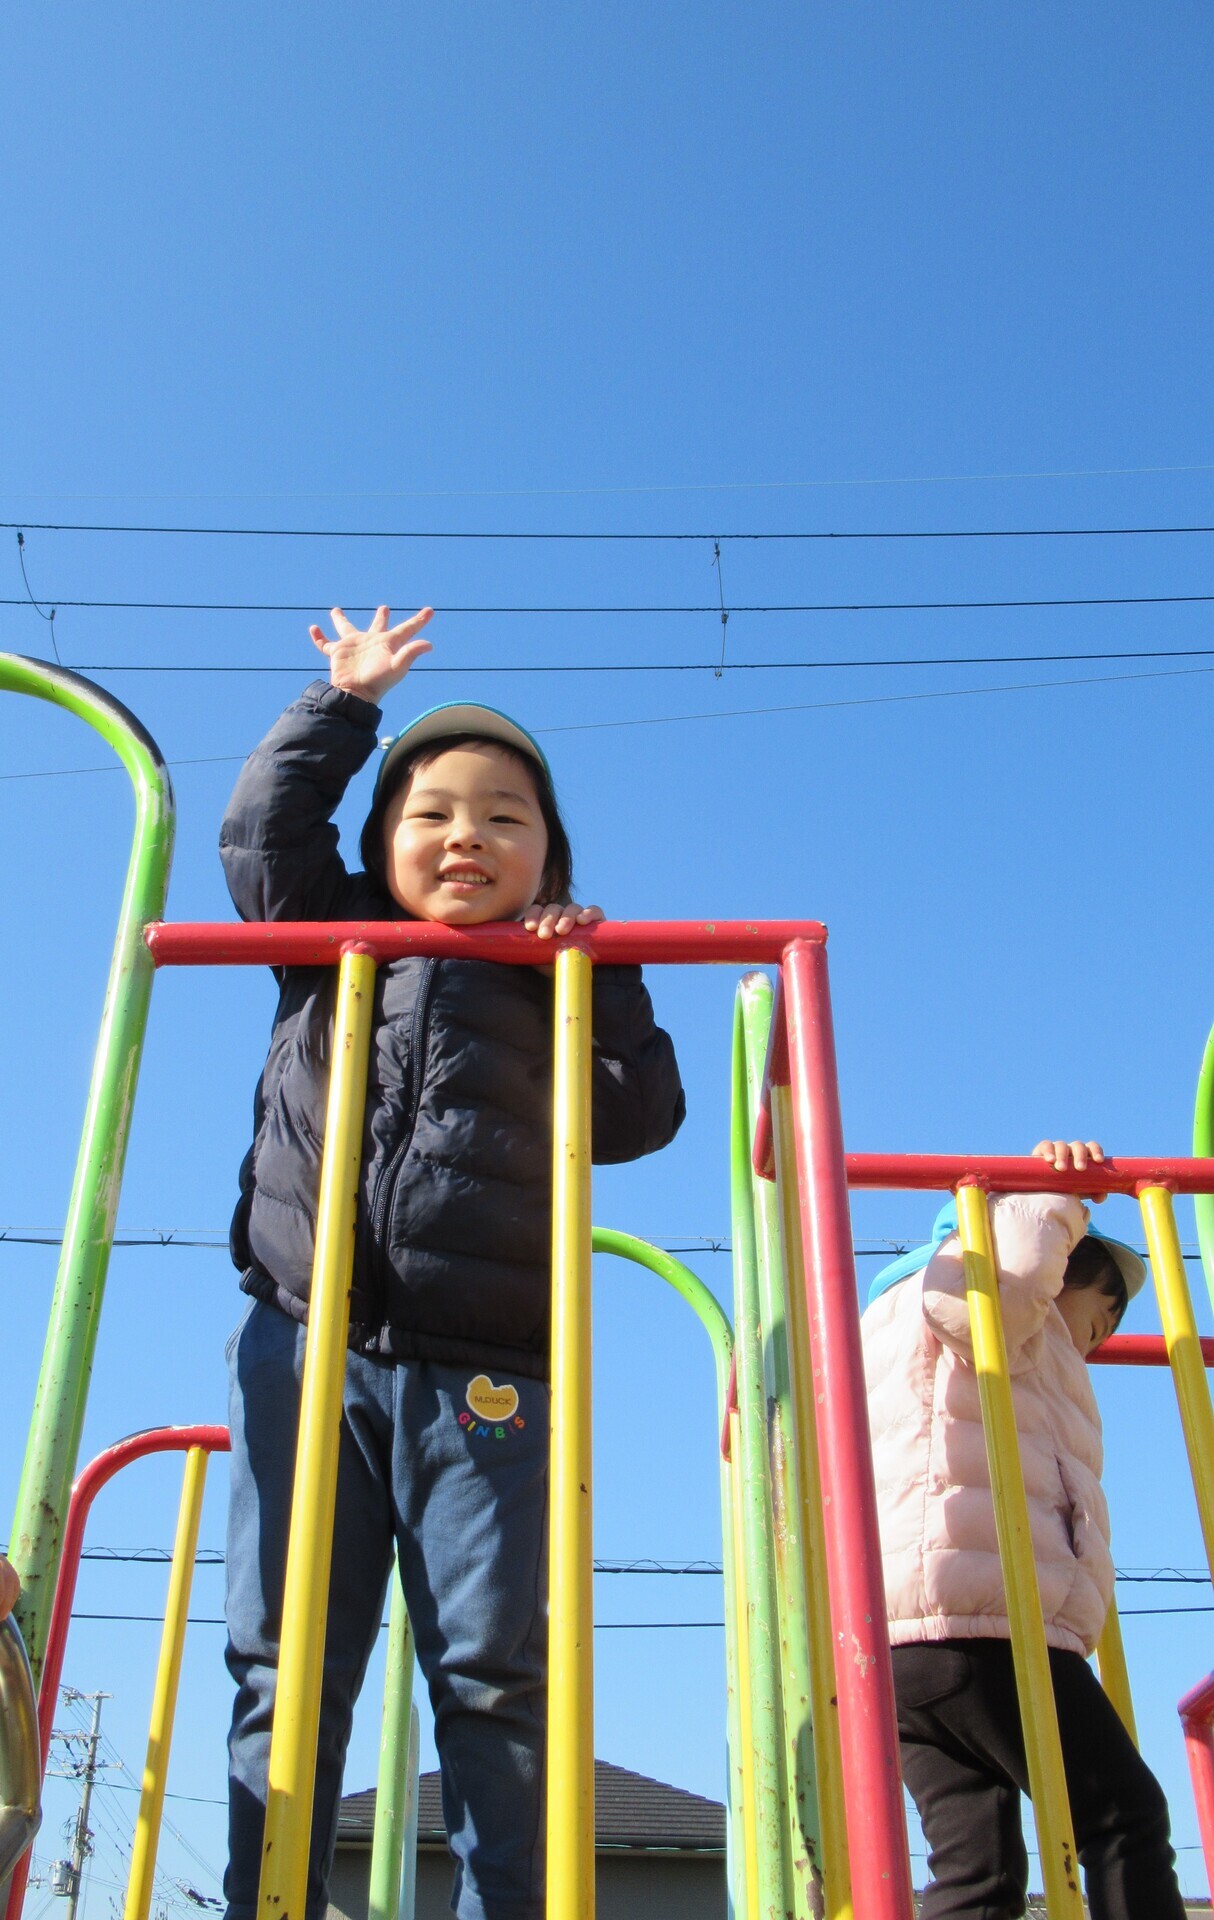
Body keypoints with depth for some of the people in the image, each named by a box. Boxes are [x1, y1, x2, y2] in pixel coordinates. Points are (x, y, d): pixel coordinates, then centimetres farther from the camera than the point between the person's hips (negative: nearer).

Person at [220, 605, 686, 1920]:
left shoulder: (554, 992, 15)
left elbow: (645, 1111, 7)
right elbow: (261, 831, 17)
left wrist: (599, 974, 2)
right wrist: (346, 702, 23)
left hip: (486, 1379, -1)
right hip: (306, 1352, 1)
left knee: (498, 1681, -3)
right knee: (283, 1670, 1)